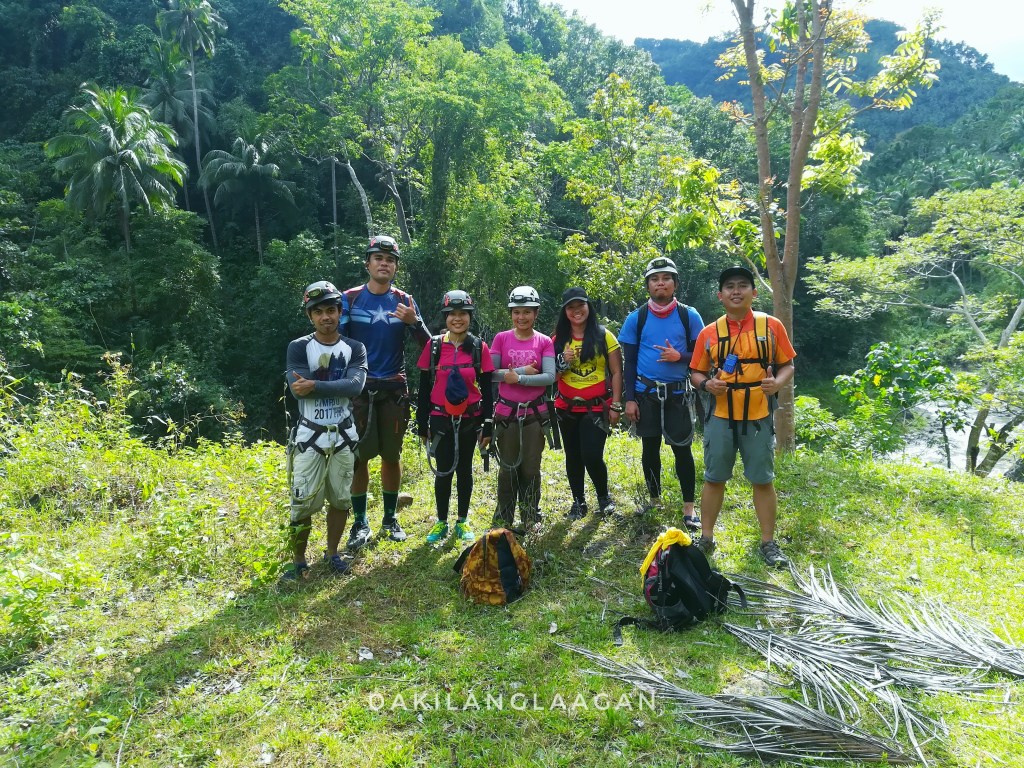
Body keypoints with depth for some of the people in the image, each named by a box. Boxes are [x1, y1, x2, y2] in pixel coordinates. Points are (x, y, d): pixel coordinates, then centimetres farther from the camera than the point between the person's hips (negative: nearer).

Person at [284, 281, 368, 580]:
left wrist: (315, 385, -24)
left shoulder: (354, 348, 1)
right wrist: (335, 383, -16)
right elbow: (298, 389, -18)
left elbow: (355, 386, -17)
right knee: (303, 503, -1)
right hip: (310, 436, -2)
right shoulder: (299, 347, -4)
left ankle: (332, 553, 30)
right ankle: (298, 562, 16)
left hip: (343, 435, 3)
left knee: (340, 499, 12)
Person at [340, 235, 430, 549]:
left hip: (394, 388, 2)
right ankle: (360, 522, 12)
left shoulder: (403, 300, 4)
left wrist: (413, 322, -21)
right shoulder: (351, 298, 0)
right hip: (359, 387, -1)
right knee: (359, 456, 0)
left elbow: (426, 342, -1)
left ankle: (390, 517, 22)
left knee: (392, 455, 8)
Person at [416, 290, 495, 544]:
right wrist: (422, 425, 2)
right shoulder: (434, 346, -3)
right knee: (443, 471, 5)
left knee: (464, 470, 11)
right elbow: (424, 388, 2)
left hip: (470, 420, 1)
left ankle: (462, 521, 25)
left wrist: (487, 426, -2)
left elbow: (487, 390, 1)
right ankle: (441, 523, 21)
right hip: (441, 420, 0)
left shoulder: (479, 347, -2)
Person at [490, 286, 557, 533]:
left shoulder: (544, 342, 0)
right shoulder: (501, 338, 0)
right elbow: (490, 373, -8)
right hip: (506, 412, 0)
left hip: (534, 413, 0)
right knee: (508, 468, 7)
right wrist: (523, 370, -14)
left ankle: (531, 517, 24)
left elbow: (550, 377, -10)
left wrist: (518, 378, -18)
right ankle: (503, 519, 20)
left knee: (531, 468, 8)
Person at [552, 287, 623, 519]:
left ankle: (604, 496, 15)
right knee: (573, 457, 11)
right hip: (567, 407, 3)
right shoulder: (558, 340, 5)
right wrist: (563, 363, -13)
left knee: (592, 456, -11)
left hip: (596, 407, -3)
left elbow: (616, 372, -2)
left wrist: (615, 405, -7)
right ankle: (578, 501, 27)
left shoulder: (604, 336, -2)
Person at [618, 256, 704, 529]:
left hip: (678, 394, -1)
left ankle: (689, 508, 8)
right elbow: (629, 362, 3)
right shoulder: (636, 318, 1)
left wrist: (679, 356, -18)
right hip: (645, 393, 1)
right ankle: (654, 501, 25)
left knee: (682, 449, -1)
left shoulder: (689, 316, -1)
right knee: (650, 448, 10)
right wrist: (629, 399, -2)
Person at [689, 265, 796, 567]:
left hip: (759, 417, -1)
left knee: (763, 480, 6)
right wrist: (706, 384, -13)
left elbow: (787, 364, 5)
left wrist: (777, 382, -16)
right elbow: (697, 373, 10)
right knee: (714, 478, 9)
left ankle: (768, 543, 20)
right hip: (720, 417, 1)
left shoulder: (771, 325, 0)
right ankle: (706, 538, 22)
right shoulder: (709, 333, 2)